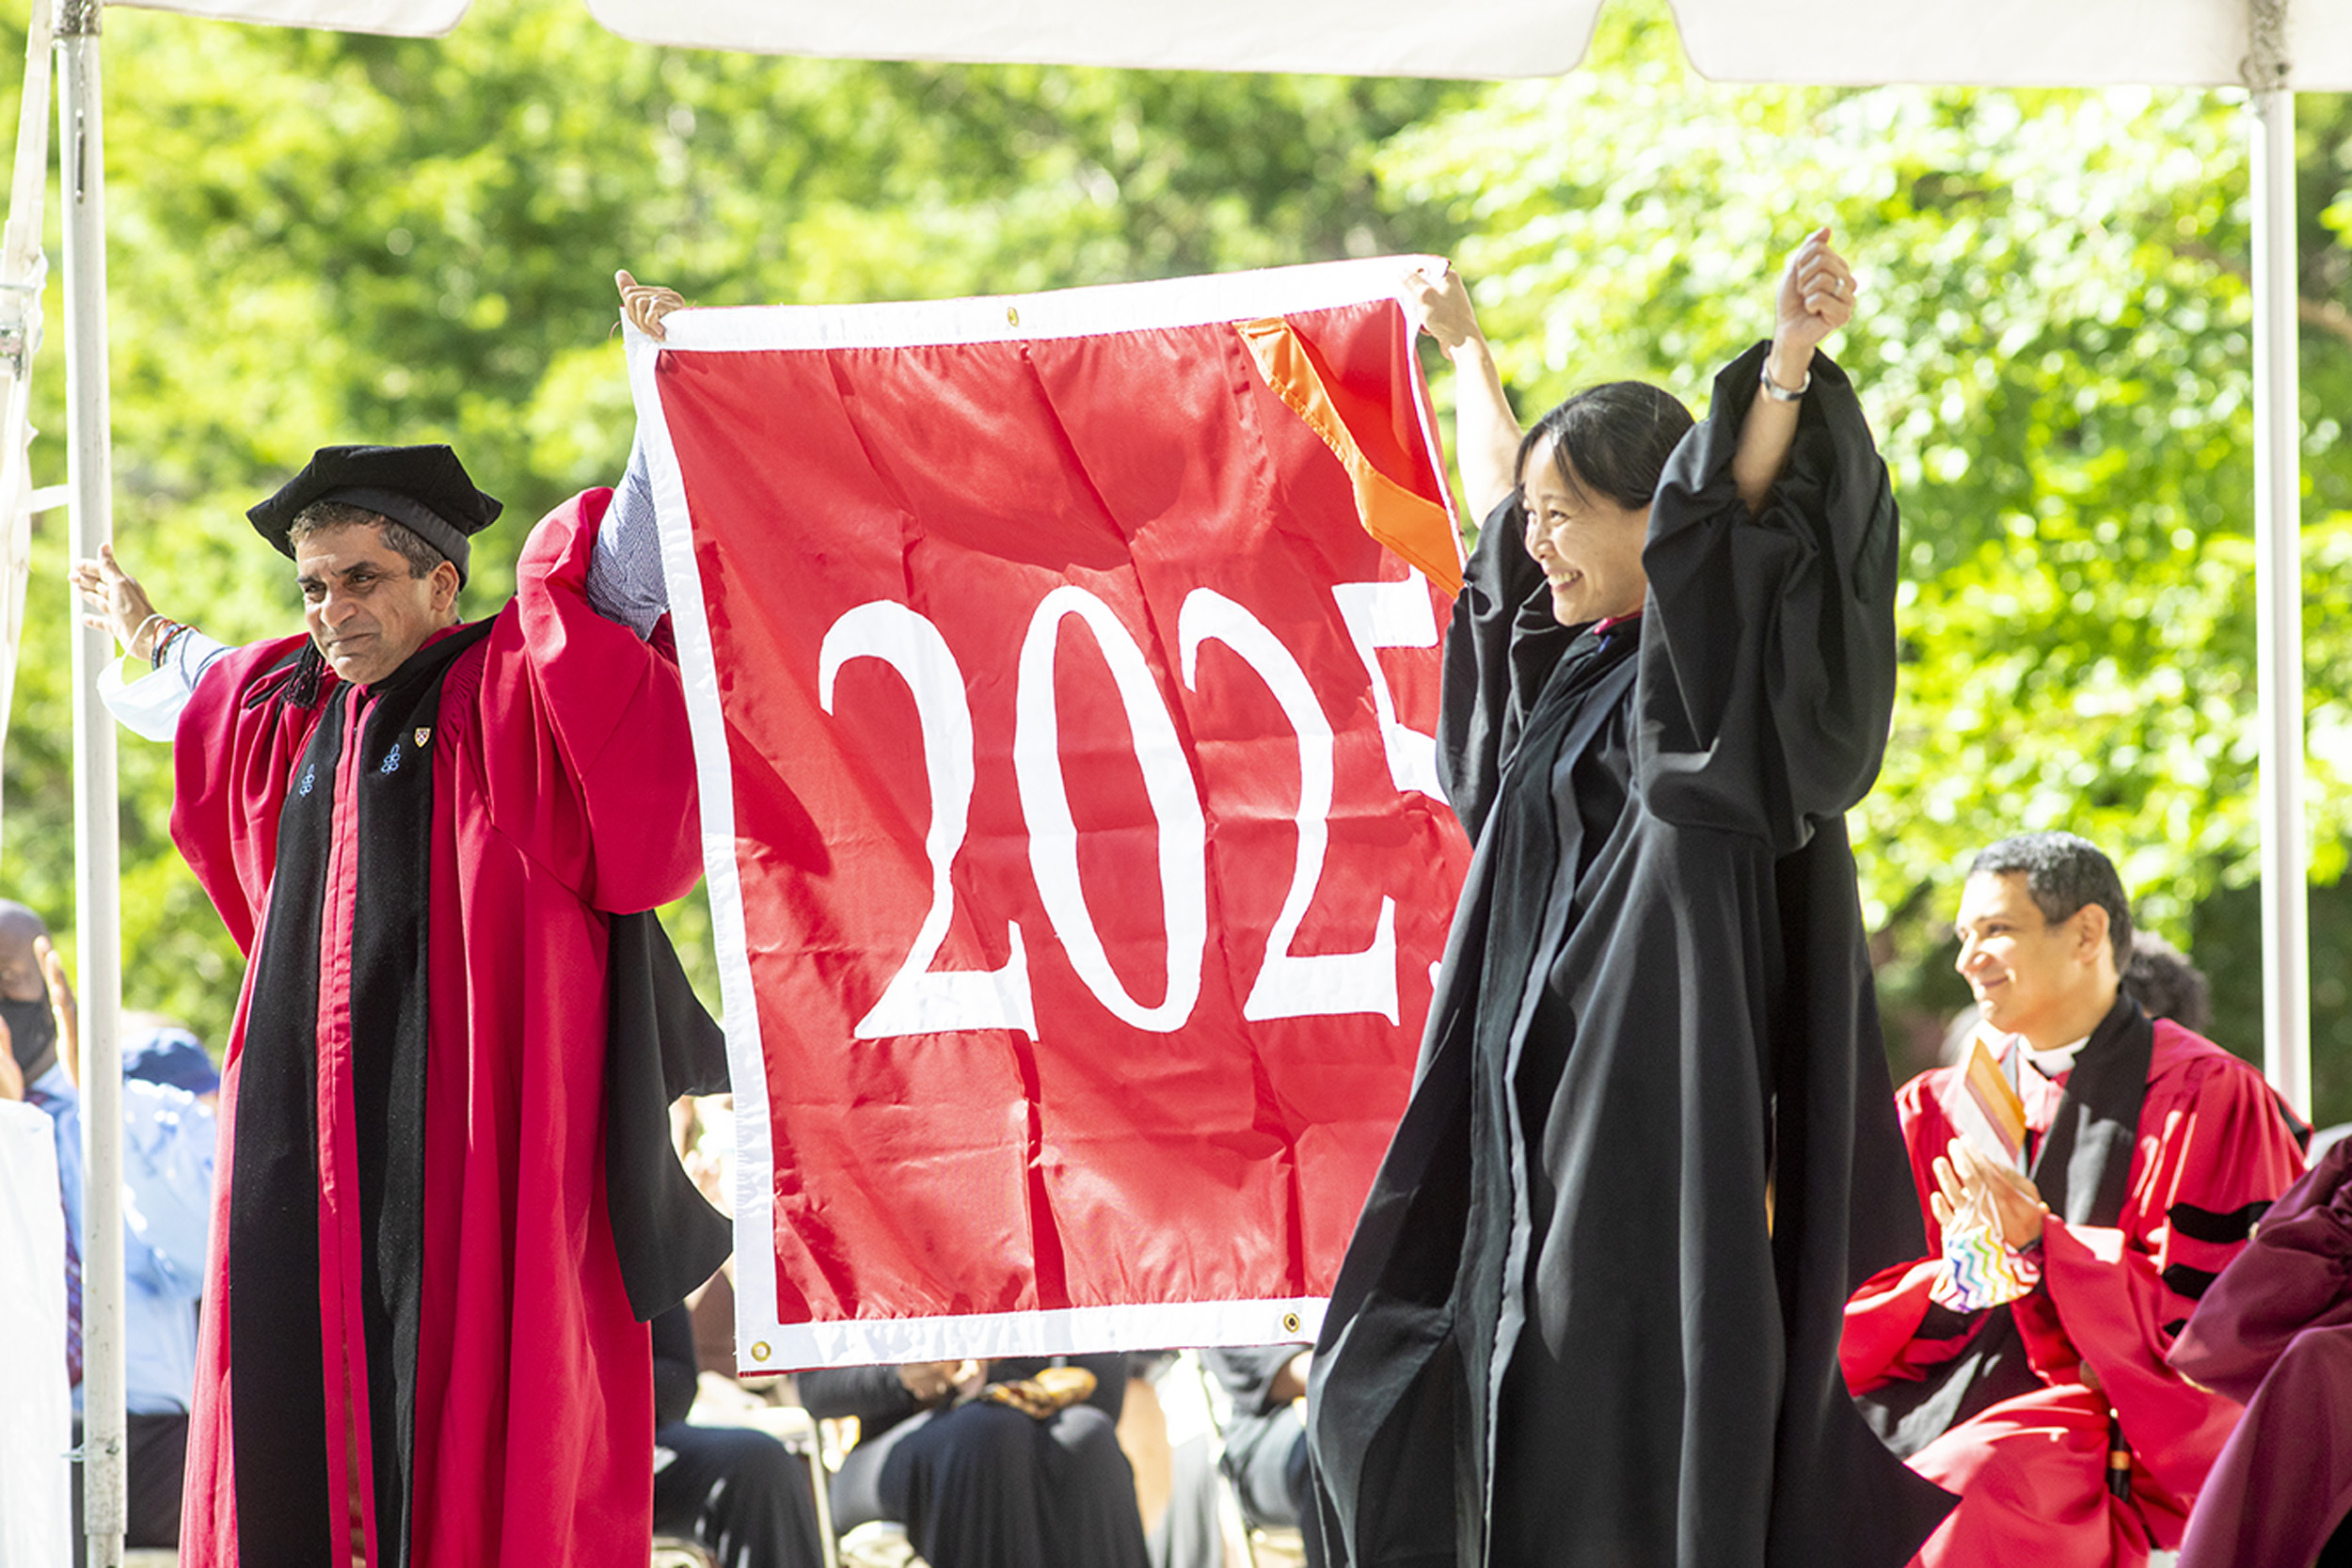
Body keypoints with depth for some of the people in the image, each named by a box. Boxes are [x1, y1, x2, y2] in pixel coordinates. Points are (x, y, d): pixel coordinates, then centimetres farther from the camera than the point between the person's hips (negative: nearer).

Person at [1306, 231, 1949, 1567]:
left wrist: (1789, 361, -40)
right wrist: (1470, 354, 47)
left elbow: (1745, 510, -25)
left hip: (1661, 1099, -9)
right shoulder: (1571, 660, 17)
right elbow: (1500, 508, 35)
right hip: (1546, 1102, 9)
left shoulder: (1707, 655, -7)